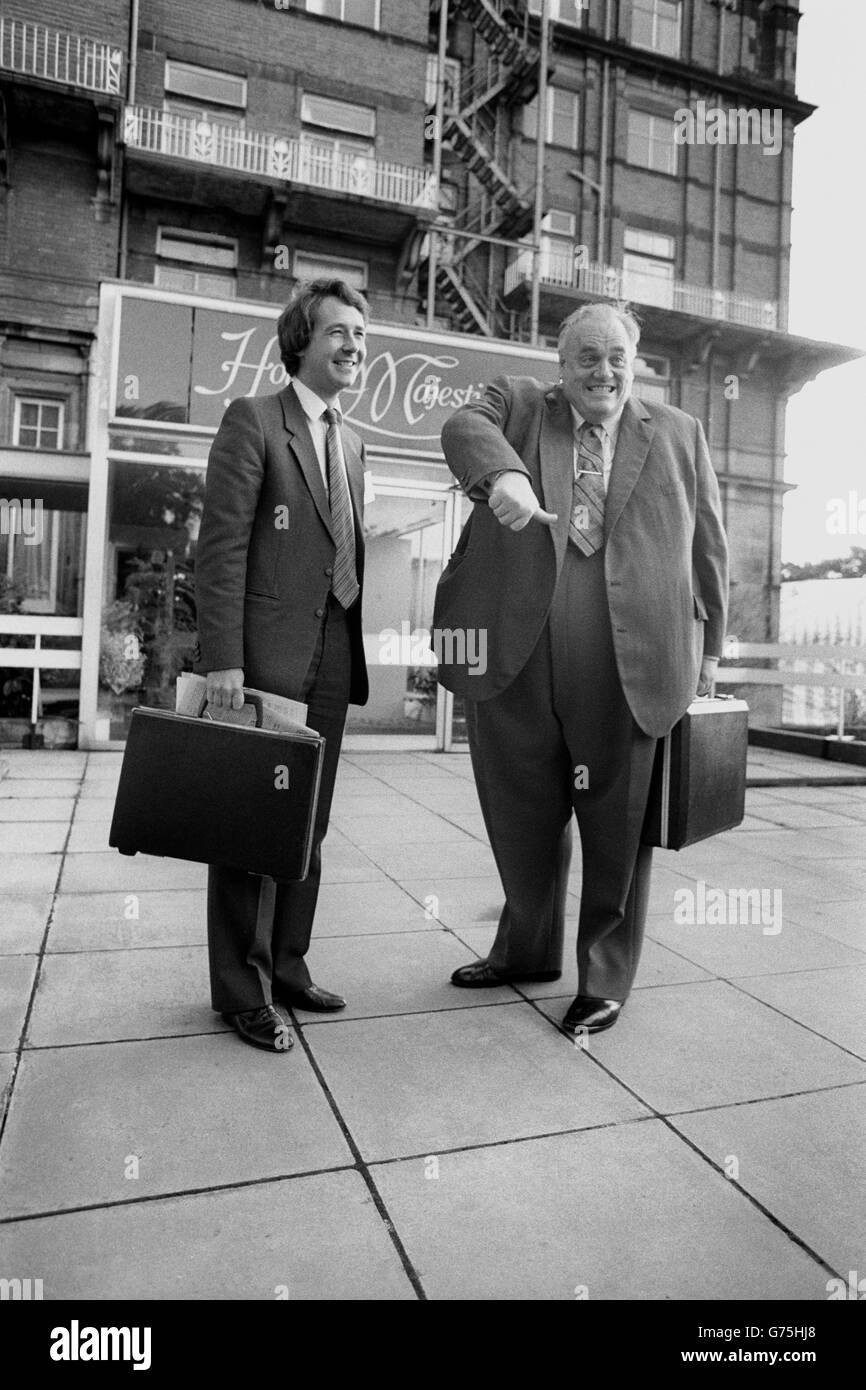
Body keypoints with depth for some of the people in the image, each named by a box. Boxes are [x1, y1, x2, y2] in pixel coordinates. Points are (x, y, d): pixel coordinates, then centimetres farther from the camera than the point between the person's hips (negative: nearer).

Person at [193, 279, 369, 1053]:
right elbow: (221, 546, -10)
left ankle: (287, 967, 25)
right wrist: (222, 657, -17)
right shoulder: (253, 420, -2)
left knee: (308, 826, 11)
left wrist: (356, 652, 8)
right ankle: (240, 990, 14)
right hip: (267, 654, -7)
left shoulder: (350, 444, 19)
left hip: (333, 658, 7)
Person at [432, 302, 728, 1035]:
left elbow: (707, 550, 15)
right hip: (516, 655, 1)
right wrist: (503, 474, -29)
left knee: (616, 824, 6)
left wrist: (708, 649, 12)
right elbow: (465, 427, -8)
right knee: (522, 817, 13)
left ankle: (606, 980, 25)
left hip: (629, 665, 0)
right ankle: (526, 950, 36)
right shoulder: (518, 404, 14)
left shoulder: (679, 435, 15)